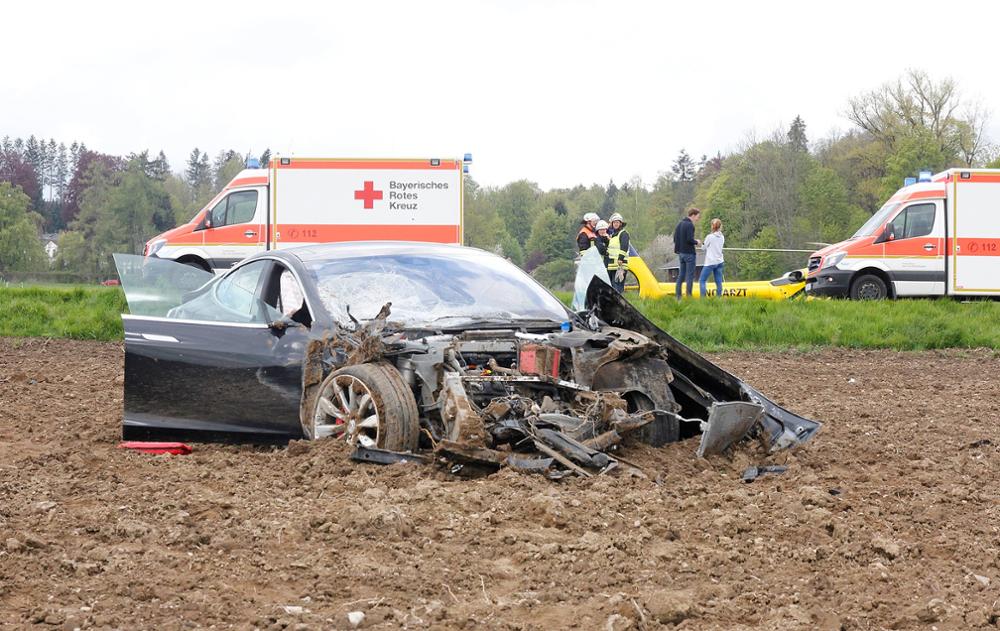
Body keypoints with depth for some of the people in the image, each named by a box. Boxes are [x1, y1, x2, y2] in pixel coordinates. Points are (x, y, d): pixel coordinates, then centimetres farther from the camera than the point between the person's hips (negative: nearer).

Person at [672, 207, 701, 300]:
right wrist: (696, 242, -3)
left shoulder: (679, 224, 11)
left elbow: (675, 238, 14)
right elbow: (689, 239, -23)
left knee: (681, 275, 12)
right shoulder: (689, 225, -15)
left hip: (681, 253, 8)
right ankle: (688, 296, -4)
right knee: (690, 276, -3)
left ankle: (678, 295, 13)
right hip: (689, 253, -8)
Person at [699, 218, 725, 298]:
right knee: (718, 282, 7)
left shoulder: (710, 237, -13)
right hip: (719, 262, 6)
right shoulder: (722, 237, 4)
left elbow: (704, 247, -2)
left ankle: (703, 297, -12)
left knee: (702, 280, -2)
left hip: (710, 262, -6)